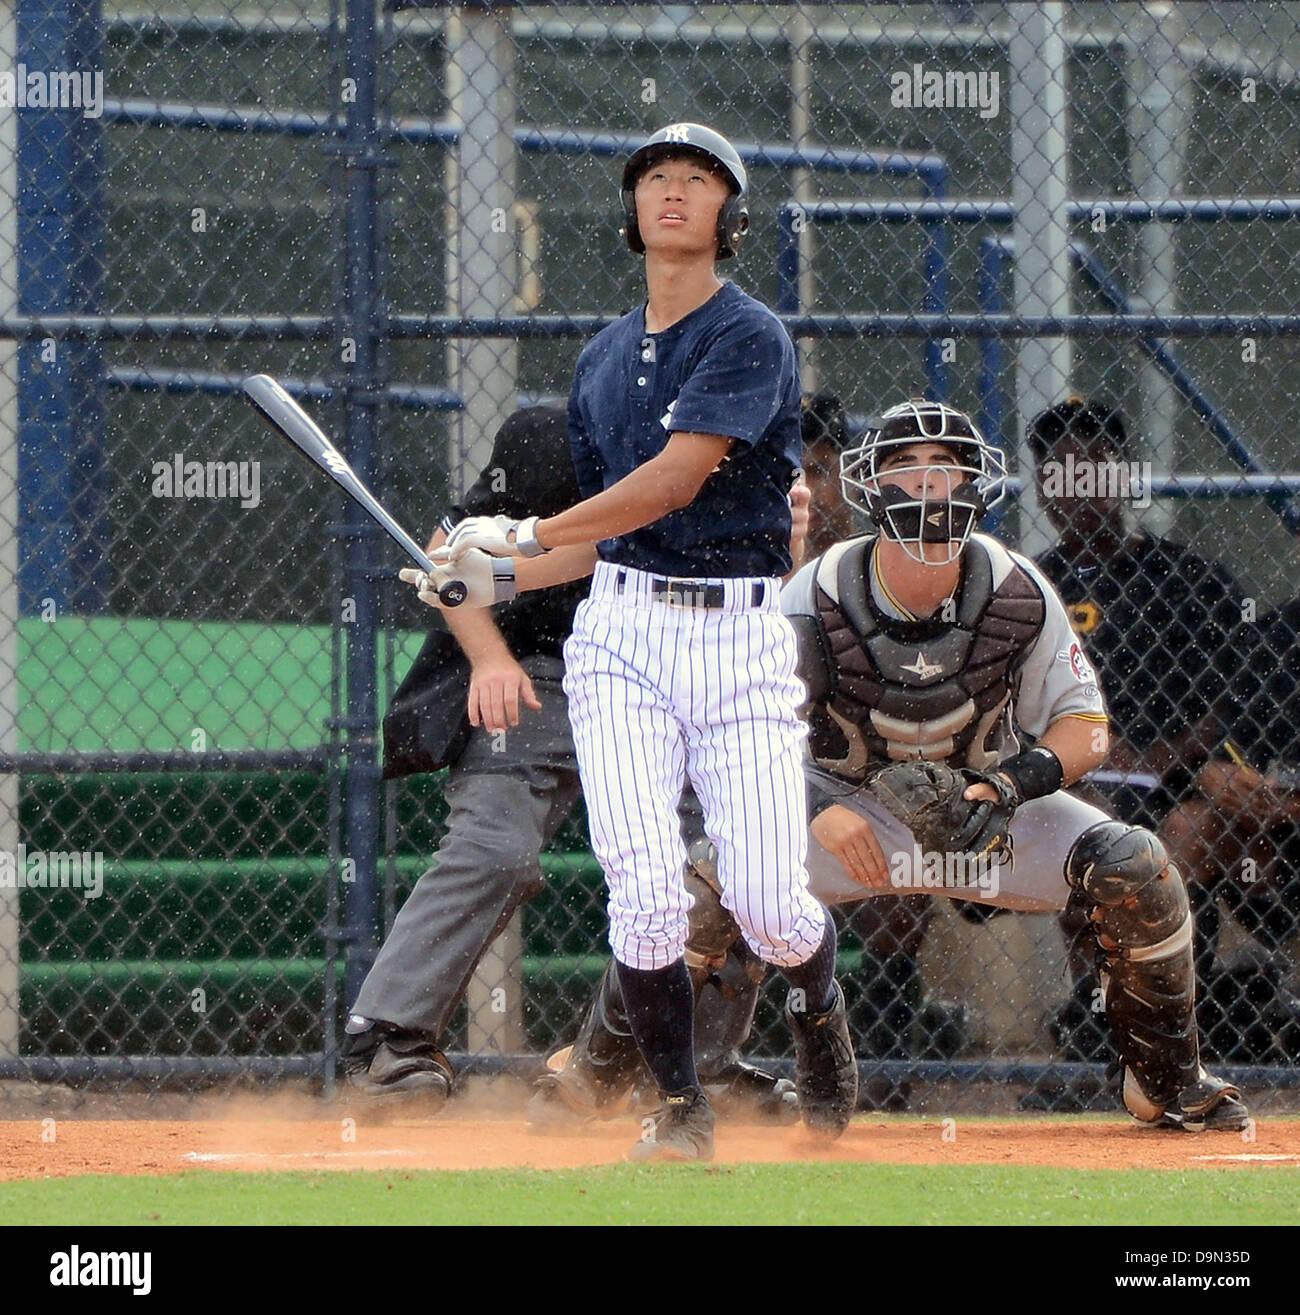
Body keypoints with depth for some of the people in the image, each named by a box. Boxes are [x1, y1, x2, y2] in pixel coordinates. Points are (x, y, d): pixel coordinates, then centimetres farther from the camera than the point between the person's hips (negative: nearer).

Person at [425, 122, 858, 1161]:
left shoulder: (751, 337, -5)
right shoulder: (604, 362, 16)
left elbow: (677, 479, -16)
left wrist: (531, 533, -16)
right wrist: (497, 575, 7)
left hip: (742, 635, -4)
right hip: (623, 630, 4)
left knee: (767, 902, -8)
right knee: (647, 892, -12)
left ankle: (818, 1006, 26)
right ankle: (681, 1112, 1)